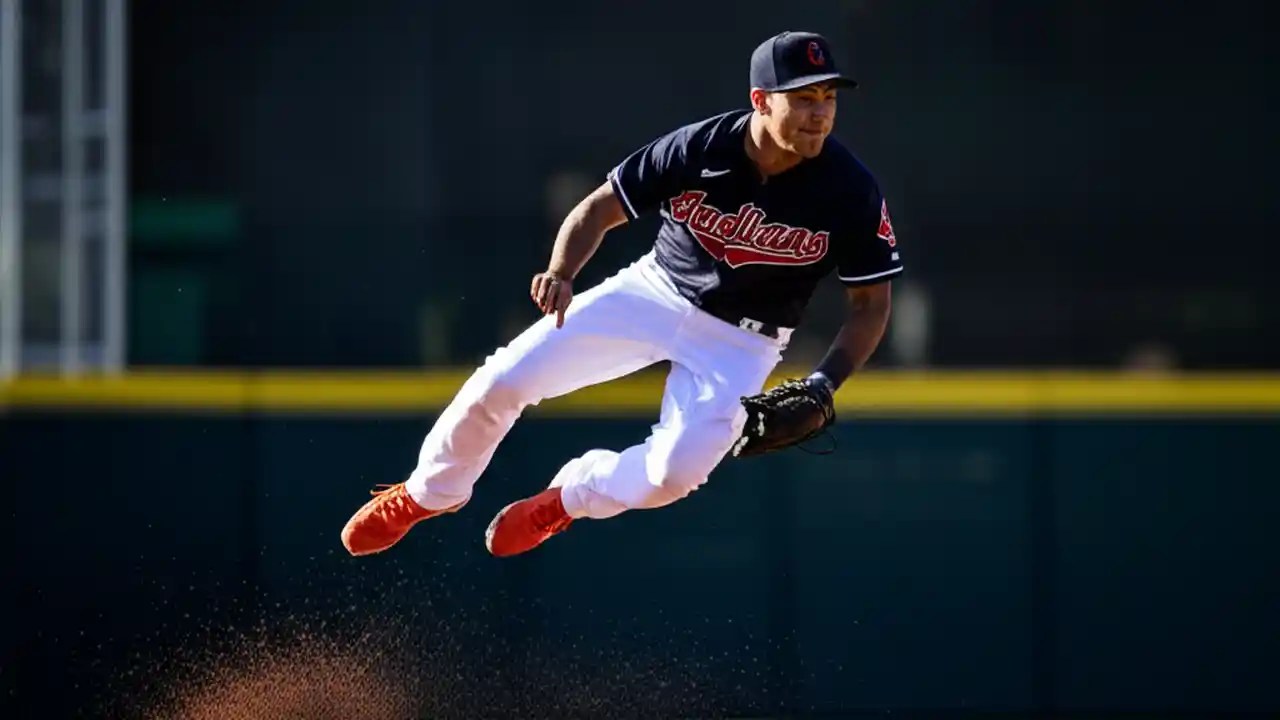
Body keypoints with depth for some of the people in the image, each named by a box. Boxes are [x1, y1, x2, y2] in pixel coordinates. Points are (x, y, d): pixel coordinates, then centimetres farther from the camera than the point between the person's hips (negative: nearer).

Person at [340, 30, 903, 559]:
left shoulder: (851, 192, -23)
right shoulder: (695, 149, -20)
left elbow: (871, 303, -11)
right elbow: (600, 209, -8)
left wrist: (824, 384, -26)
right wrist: (561, 274, -27)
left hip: (739, 344, -1)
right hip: (654, 292, 1)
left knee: (676, 470, -23)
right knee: (502, 381, -7)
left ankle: (565, 502, 10)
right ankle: (427, 495, 21)